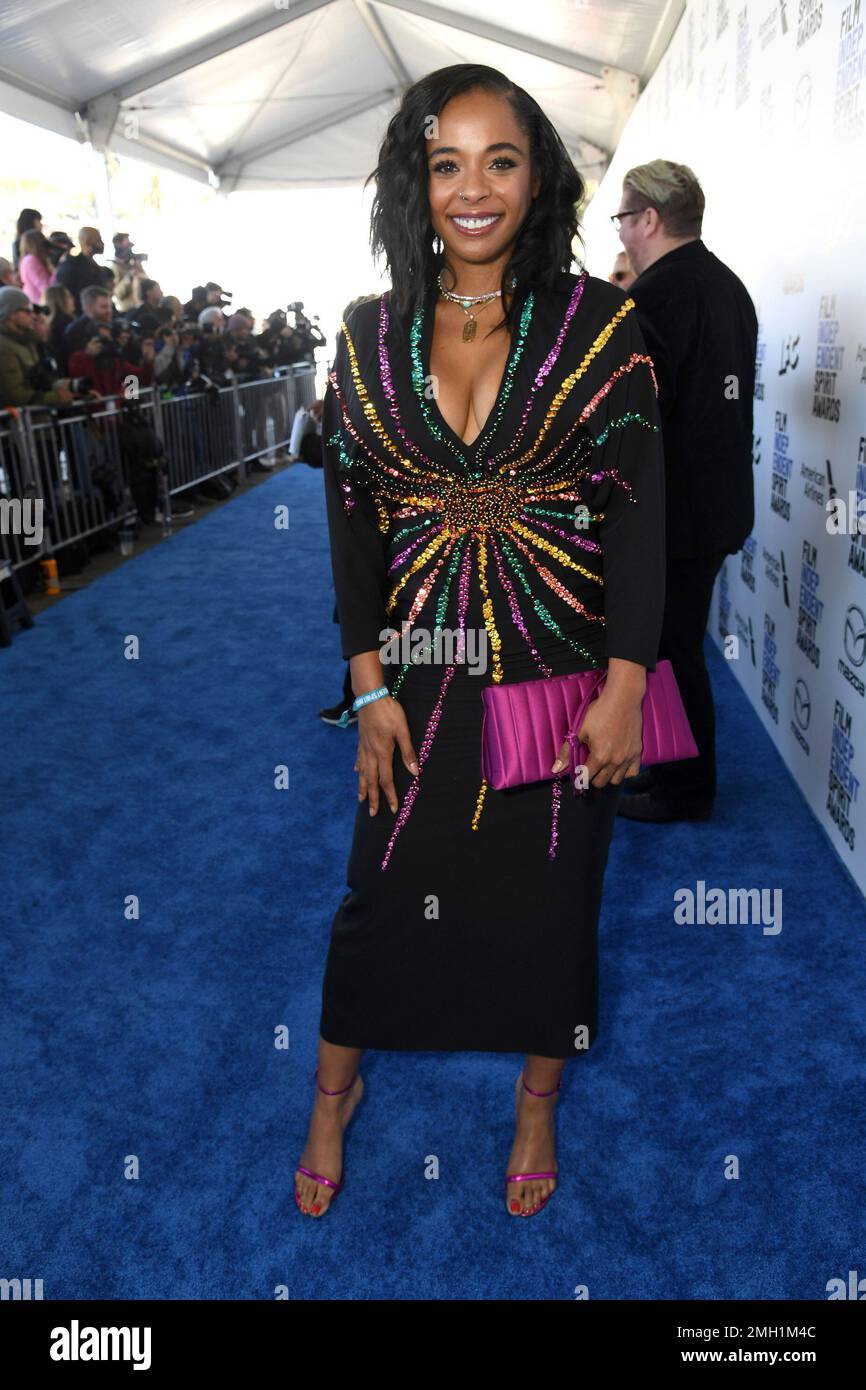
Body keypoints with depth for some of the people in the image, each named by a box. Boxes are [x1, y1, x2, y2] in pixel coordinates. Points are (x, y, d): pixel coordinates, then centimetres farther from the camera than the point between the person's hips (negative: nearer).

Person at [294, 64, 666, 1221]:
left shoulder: (599, 324, -4)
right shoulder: (373, 336, 1)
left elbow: (639, 508, -6)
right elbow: (350, 514, 2)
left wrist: (625, 684, -12)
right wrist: (371, 686, -3)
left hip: (562, 668, -1)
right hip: (422, 672, 1)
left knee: (551, 894, 13)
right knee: (384, 888, 11)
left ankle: (538, 1104, 38)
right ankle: (336, 1088, 38)